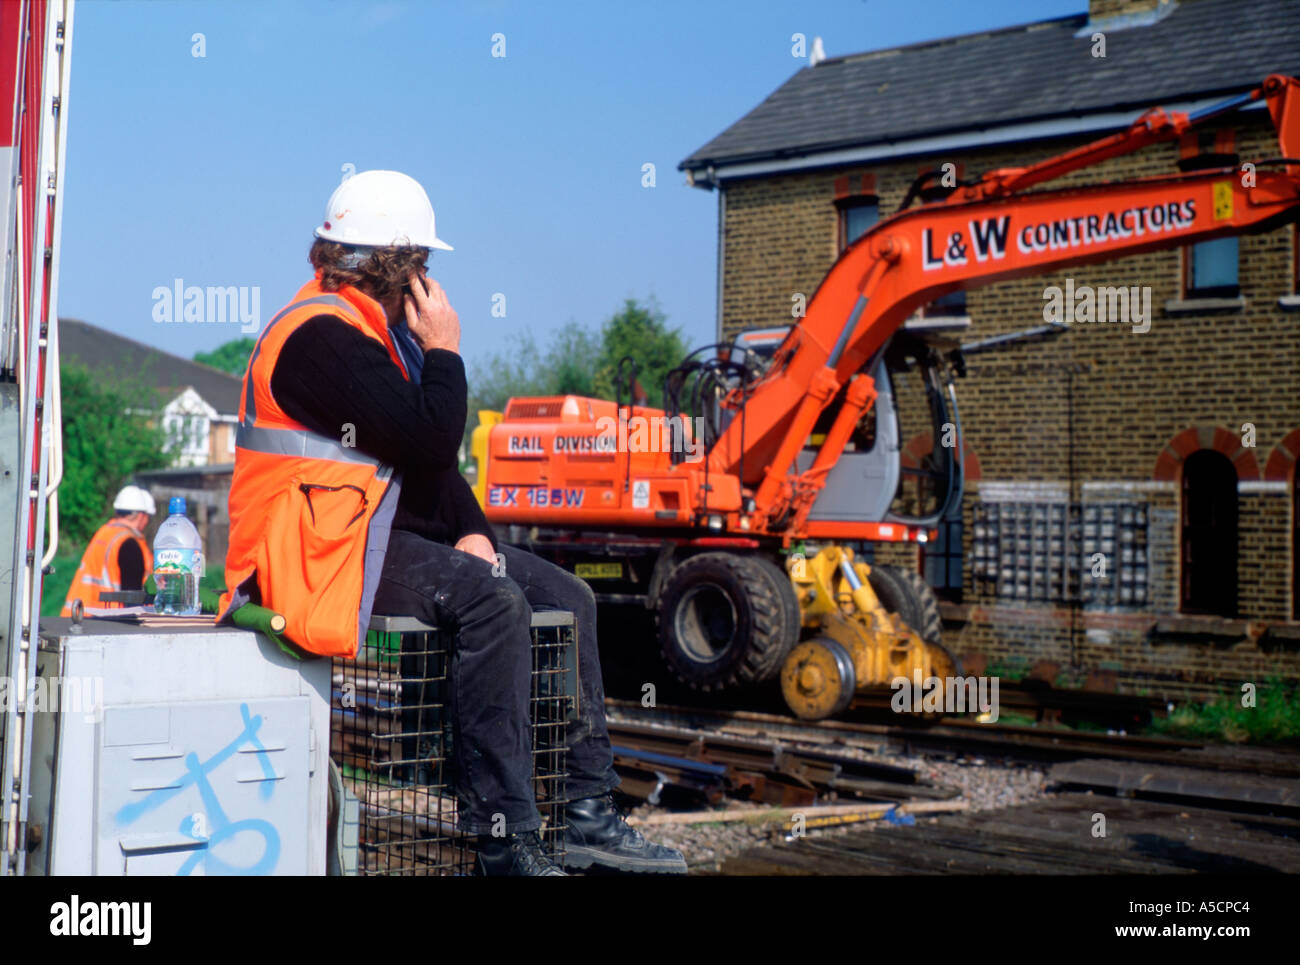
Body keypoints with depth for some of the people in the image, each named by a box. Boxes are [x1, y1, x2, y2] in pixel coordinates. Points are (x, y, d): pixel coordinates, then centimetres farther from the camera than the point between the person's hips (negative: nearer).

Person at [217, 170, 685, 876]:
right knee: (491, 600, -32)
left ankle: (588, 813, 2)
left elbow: (429, 454, 20)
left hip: (391, 532, 11)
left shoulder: (380, 332, 19)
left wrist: (474, 531, 3)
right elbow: (431, 441, -23)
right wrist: (443, 351, -7)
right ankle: (504, 840, -30)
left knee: (566, 597, 2)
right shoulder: (322, 335, -15)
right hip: (325, 548, -10)